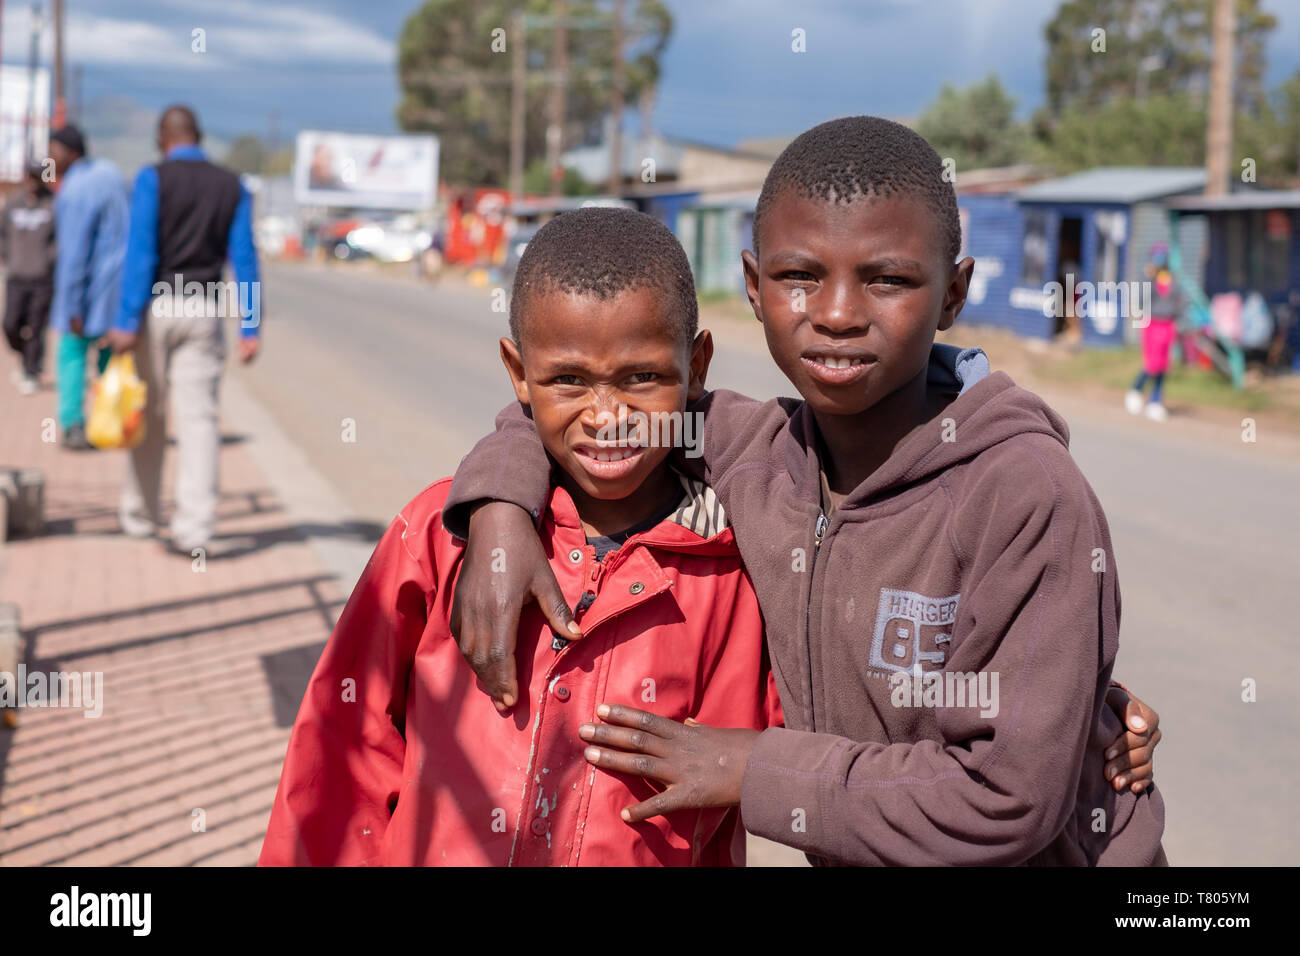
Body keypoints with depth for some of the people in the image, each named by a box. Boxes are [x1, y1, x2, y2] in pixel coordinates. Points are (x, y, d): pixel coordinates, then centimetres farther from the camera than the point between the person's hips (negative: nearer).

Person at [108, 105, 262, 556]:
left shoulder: (153, 179, -5)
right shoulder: (232, 187, 5)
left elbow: (140, 252, -12)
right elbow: (244, 260, 0)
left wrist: (126, 321, -13)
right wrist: (251, 328, 0)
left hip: (156, 306, -2)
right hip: (205, 311, 2)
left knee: (149, 416, 11)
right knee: (199, 417, -1)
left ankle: (140, 515, 24)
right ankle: (194, 527, -10)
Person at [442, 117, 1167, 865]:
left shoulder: (1030, 494, -25)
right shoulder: (757, 455, -9)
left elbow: (1009, 802, -25)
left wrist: (753, 770, -19)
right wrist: (500, 507, -12)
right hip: (851, 856, 5)